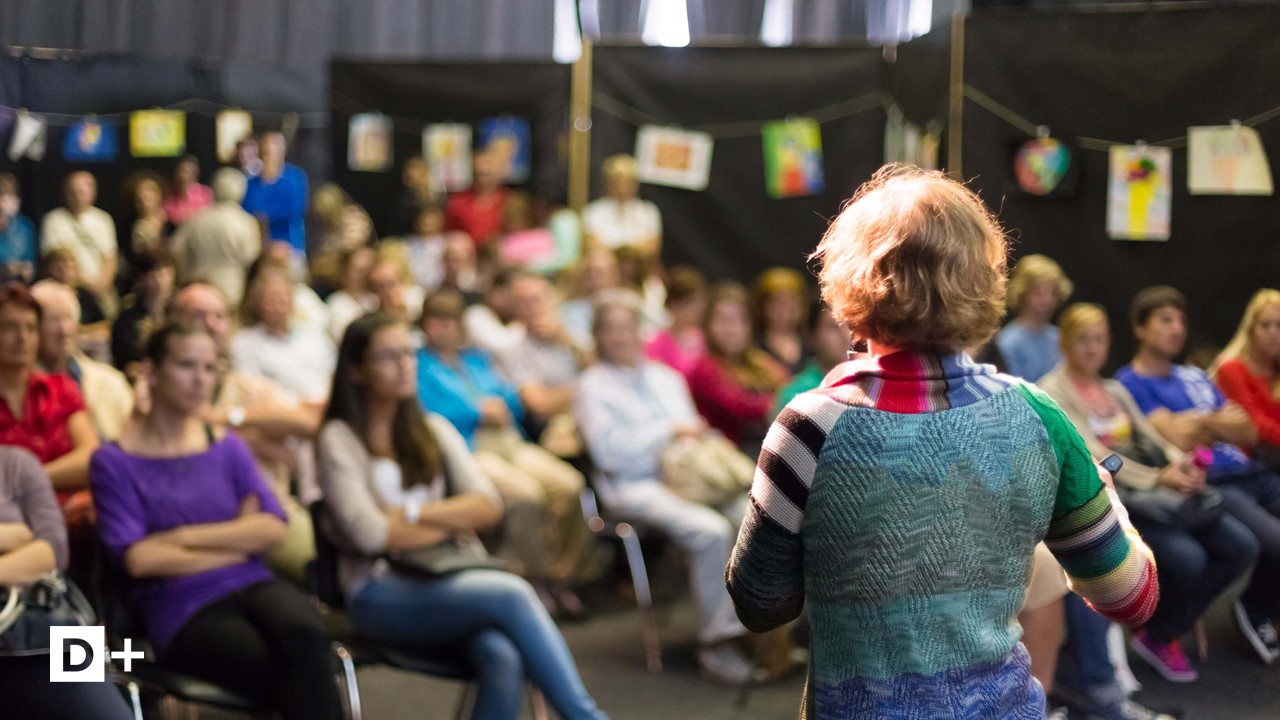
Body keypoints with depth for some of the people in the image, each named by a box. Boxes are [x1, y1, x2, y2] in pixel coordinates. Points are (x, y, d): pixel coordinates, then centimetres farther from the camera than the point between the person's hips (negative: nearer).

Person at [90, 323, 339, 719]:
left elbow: (273, 527, 3)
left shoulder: (228, 447, 13)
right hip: (184, 612, -4)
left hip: (252, 585, 4)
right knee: (302, 683, -29)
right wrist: (239, 540, -2)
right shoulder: (114, 462, 0)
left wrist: (185, 536, -7)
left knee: (305, 635, -33)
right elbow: (137, 558, -10)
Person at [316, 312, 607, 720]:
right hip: (380, 594, -4)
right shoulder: (339, 440, 3)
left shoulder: (433, 430, 19)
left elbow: (489, 507, 6)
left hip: (446, 584, 4)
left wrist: (414, 513, -7)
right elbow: (370, 533, -10)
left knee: (503, 659, -32)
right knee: (511, 593, -31)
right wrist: (452, 522, 1)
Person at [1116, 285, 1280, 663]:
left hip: (1248, 473, 8)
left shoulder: (1195, 377, 24)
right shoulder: (1131, 383, 1)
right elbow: (1178, 439, -13)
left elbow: (1248, 433, 17)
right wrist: (1220, 421, 2)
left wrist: (1204, 424, -2)